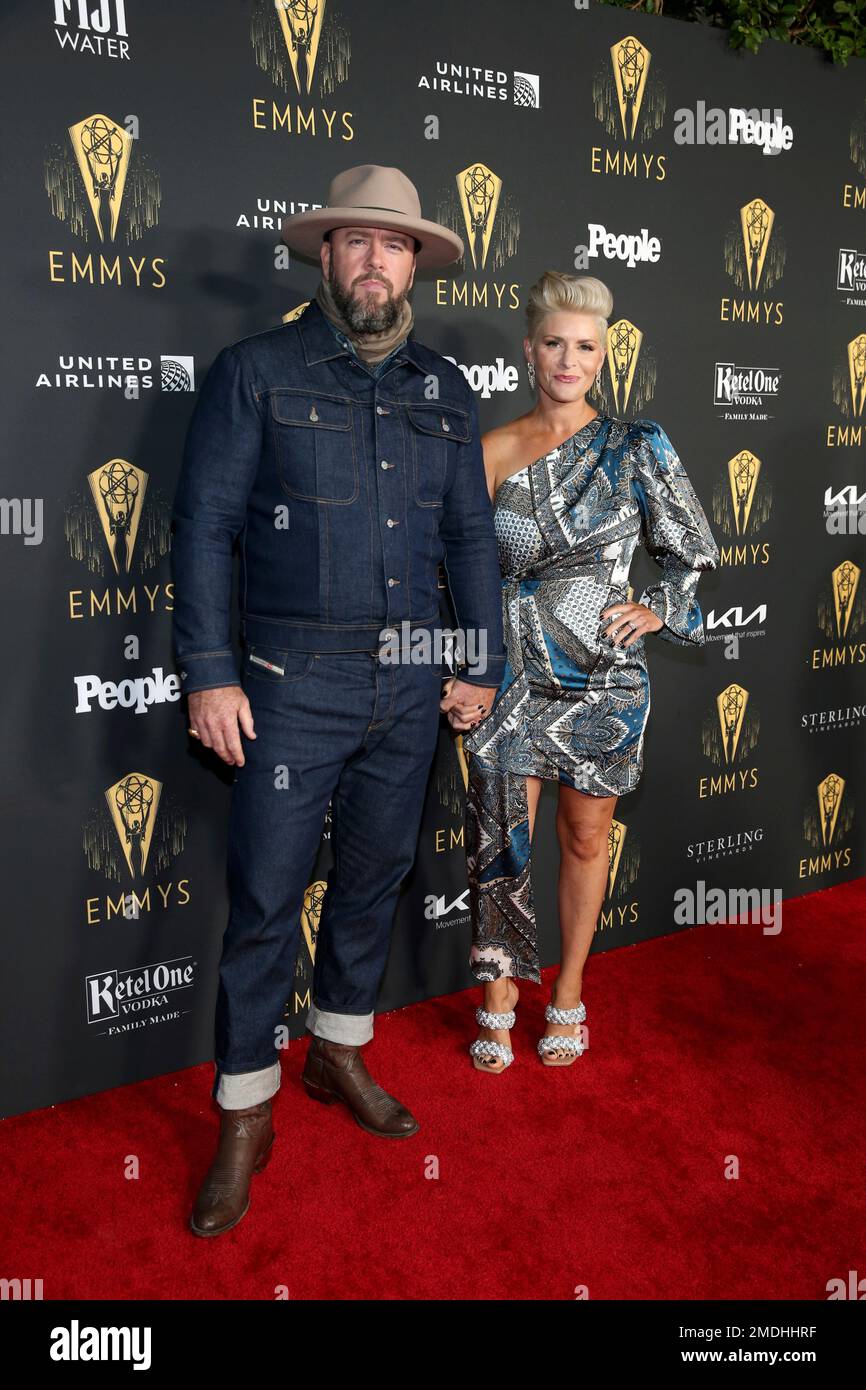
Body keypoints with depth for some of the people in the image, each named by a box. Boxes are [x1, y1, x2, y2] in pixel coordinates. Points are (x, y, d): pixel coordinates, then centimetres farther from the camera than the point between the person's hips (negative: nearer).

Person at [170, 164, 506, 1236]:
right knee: (265, 897, 1)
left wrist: (481, 665, 10)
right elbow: (202, 526, -5)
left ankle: (339, 1051, 37)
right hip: (294, 682, -4)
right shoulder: (256, 372, -1)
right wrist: (209, 672, -12)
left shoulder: (443, 390, 11)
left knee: (375, 876, 15)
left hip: (409, 685, 4)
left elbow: (471, 536, 14)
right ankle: (245, 1117, 18)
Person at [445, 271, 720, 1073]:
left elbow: (695, 551, 10)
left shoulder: (637, 448, -1)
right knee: (502, 841, 2)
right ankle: (500, 993, 23)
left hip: (605, 677, 0)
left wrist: (659, 611, -2)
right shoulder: (494, 452, 0)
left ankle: (568, 996, 30)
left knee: (586, 837, 12)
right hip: (513, 675, 0)